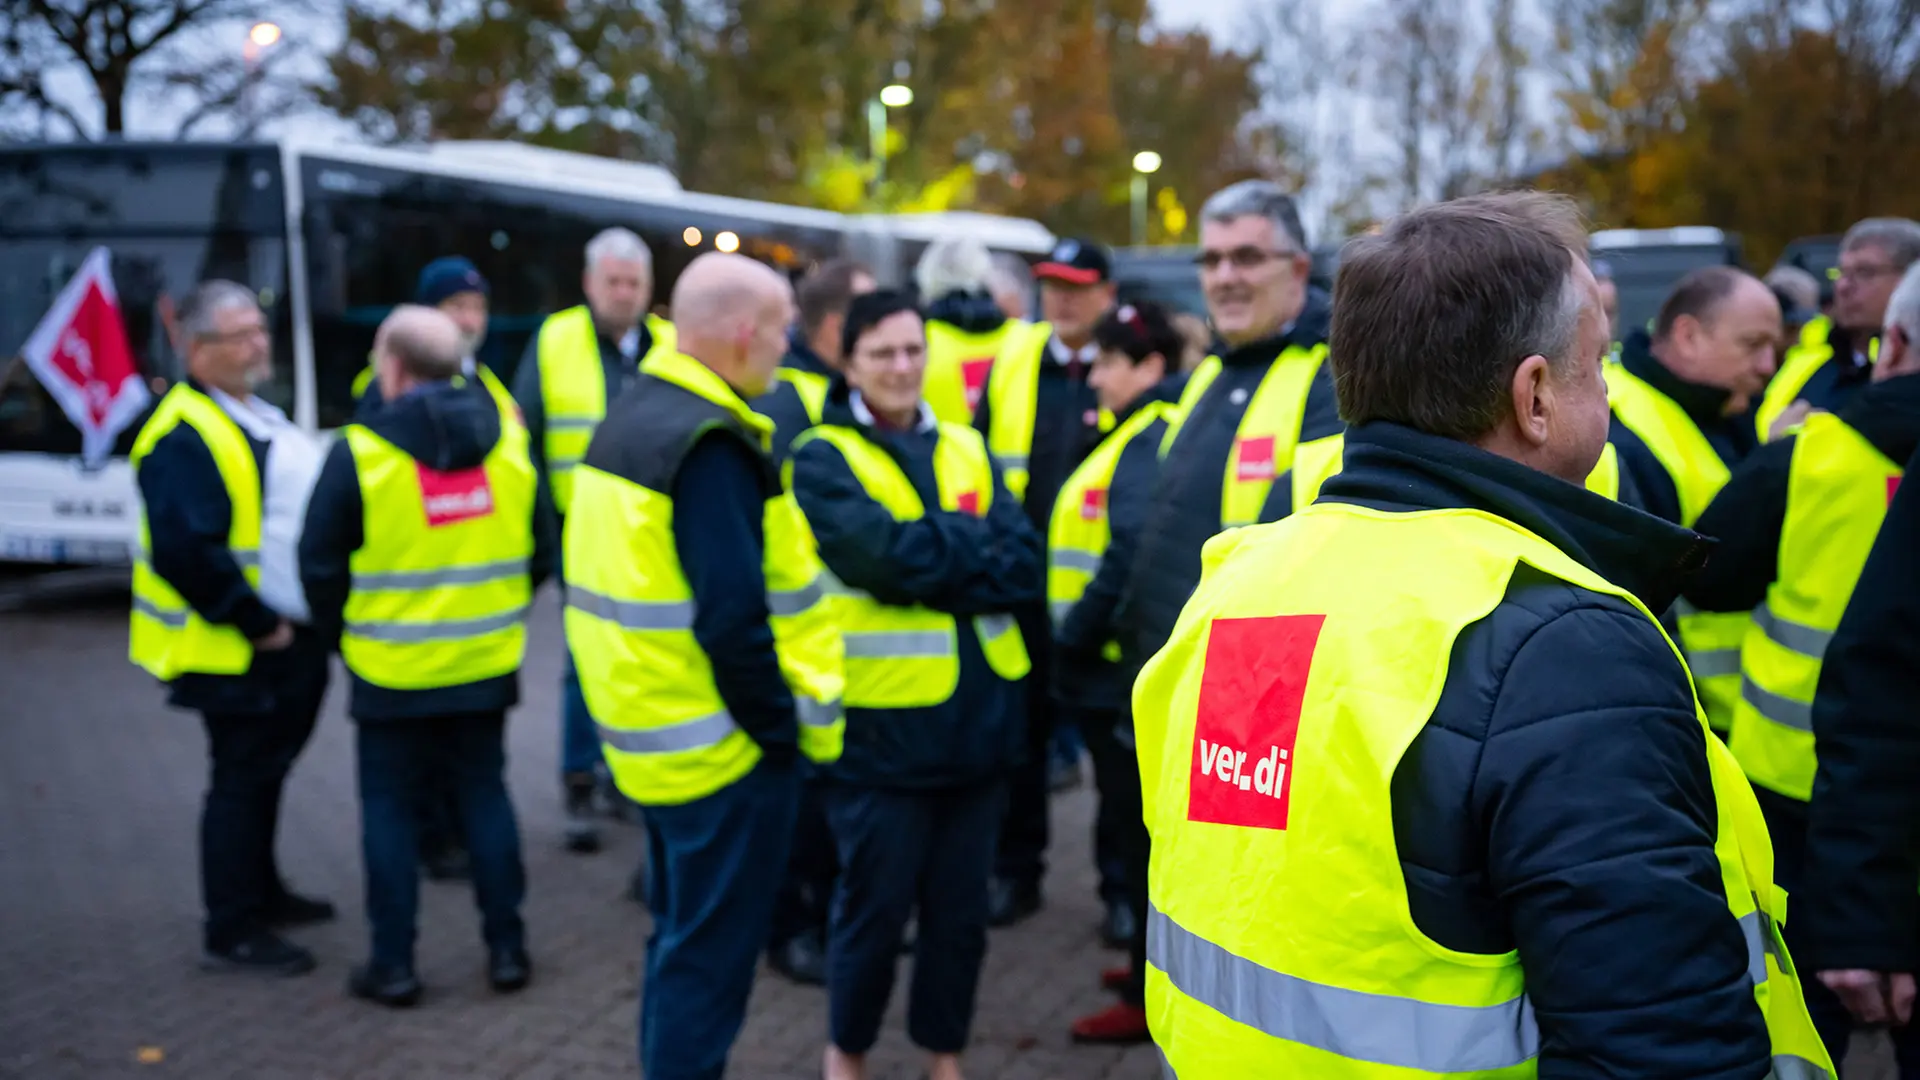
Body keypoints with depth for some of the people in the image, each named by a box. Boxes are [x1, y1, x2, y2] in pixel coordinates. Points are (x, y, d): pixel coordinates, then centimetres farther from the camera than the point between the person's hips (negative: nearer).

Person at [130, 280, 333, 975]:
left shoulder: (261, 418, 12)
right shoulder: (182, 438, -20)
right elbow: (186, 552, -28)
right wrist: (259, 624, -22)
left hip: (281, 644, 9)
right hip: (231, 654, -9)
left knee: (265, 769, 21)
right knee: (242, 780, 0)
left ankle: (261, 893, 37)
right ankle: (232, 932, 11)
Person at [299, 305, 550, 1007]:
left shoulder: (359, 452, -12)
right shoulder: (508, 441, 0)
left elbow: (320, 565, -7)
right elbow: (541, 551, 6)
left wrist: (342, 635, 9)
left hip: (393, 671, -3)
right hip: (486, 664, 4)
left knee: (389, 808, 8)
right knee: (485, 798, 13)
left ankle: (393, 964, 12)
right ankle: (506, 949, 17)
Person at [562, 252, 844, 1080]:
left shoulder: (634, 414, 10)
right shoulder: (709, 444, -21)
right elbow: (733, 619, -26)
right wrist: (785, 727, -15)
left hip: (651, 732, 10)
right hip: (722, 746, -10)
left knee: (682, 932, 21)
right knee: (712, 950, 3)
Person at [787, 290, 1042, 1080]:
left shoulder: (966, 449, 9)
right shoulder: (823, 459, -6)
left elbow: (1024, 568, -3)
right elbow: (883, 557, -22)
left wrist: (932, 558, -15)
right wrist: (973, 542, -9)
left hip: (978, 715, 5)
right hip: (881, 724, -5)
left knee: (961, 905, 15)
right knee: (876, 905, 8)